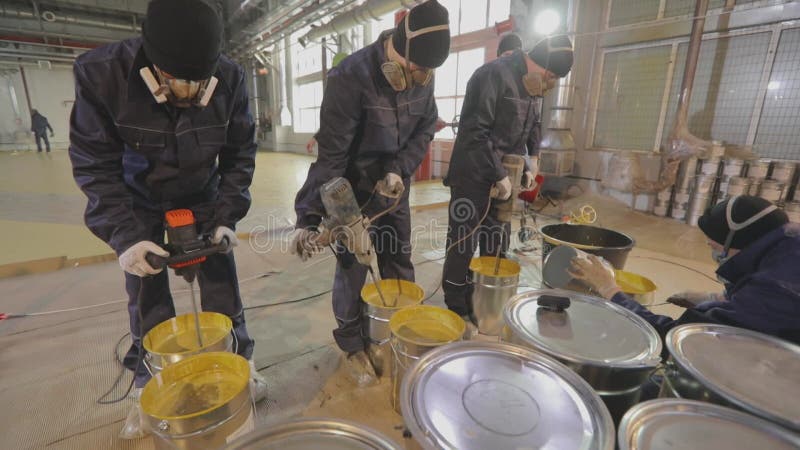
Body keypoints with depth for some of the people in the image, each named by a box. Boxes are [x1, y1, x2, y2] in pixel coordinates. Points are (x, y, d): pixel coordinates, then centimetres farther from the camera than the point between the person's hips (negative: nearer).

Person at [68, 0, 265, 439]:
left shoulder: (229, 79, -23)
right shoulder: (100, 73, -26)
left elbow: (240, 152, -11)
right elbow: (93, 164, -19)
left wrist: (226, 216, -18)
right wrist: (125, 235, -29)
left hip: (203, 196, 1)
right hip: (139, 201, 0)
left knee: (221, 281, 3)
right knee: (145, 292, 3)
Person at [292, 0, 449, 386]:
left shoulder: (422, 77, -6)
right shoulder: (350, 76, -24)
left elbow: (425, 129, 3)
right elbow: (330, 152, -26)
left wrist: (401, 169, -14)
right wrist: (309, 215, -30)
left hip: (394, 186, 6)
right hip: (352, 190, -5)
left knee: (399, 263, 14)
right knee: (352, 268, 3)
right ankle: (352, 346, 24)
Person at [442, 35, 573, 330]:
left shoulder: (530, 85, 13)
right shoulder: (494, 74, -15)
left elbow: (532, 128, 23)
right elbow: (474, 131, -22)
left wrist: (529, 166, 9)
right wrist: (498, 175, -18)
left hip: (504, 179, 9)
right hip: (474, 178, -8)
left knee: (497, 247, 14)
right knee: (463, 245, 1)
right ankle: (457, 311, 16)